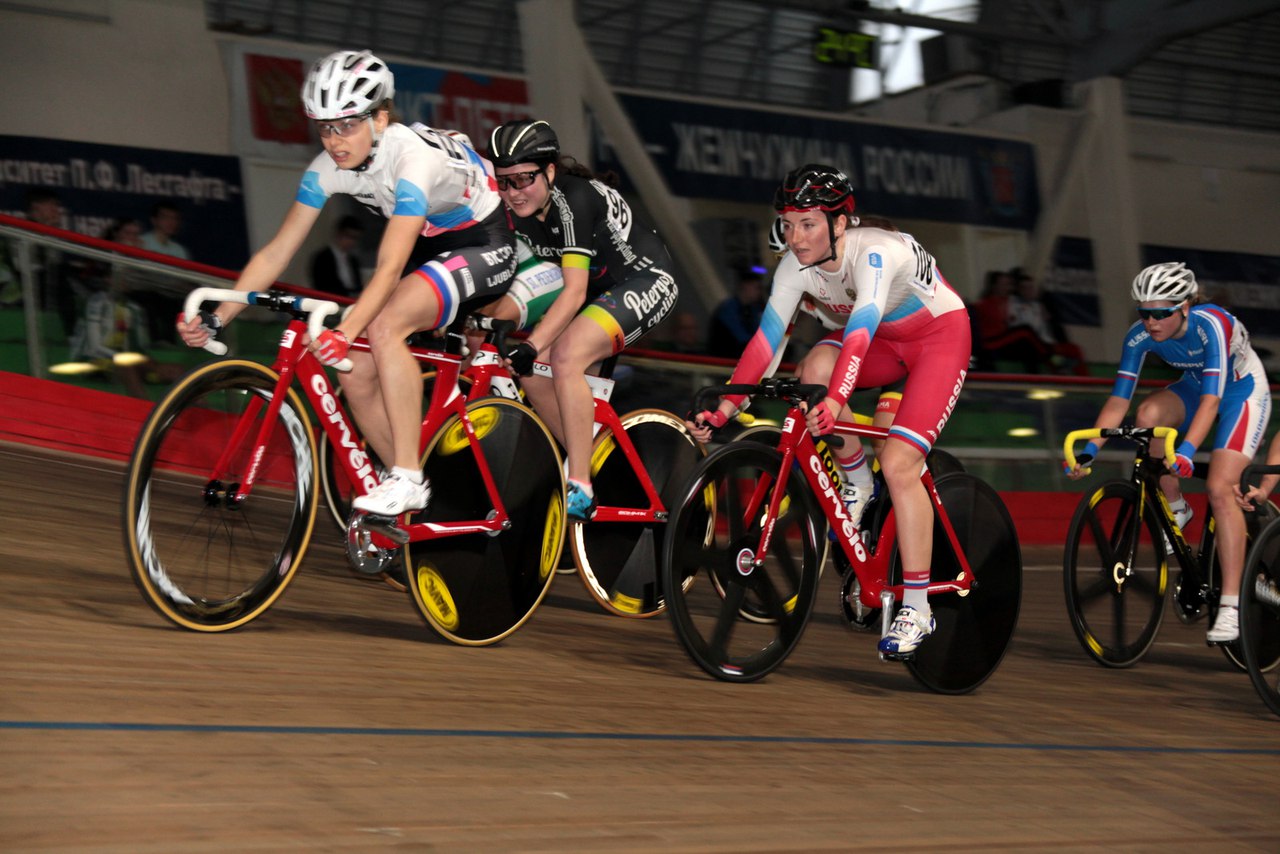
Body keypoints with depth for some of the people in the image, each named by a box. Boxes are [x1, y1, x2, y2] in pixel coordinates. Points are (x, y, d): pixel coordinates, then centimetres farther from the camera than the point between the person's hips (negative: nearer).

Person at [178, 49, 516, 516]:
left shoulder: (414, 158, -33)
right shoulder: (328, 168, -12)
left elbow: (390, 267, -41)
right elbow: (276, 252, -11)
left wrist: (346, 331, -54)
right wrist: (216, 316, -21)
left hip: (484, 245, -7)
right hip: (428, 246, 7)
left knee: (384, 325, -32)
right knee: (356, 377, -7)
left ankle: (407, 478, -27)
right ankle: (407, 495, 12)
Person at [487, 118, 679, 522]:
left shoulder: (574, 199, -30)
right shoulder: (517, 209, -7)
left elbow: (574, 292, -35)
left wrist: (530, 347, -42)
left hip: (645, 281, -8)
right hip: (598, 287, 8)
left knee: (565, 356, -29)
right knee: (533, 369, -8)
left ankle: (581, 491, -25)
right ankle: (586, 465, 9)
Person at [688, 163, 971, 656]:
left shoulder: (875, 252, -35)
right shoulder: (796, 265, -16)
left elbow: (860, 331, -48)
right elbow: (766, 338, -20)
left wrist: (834, 403, -62)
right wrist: (725, 409, -30)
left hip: (940, 337, -6)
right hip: (885, 342, 6)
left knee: (898, 465, -20)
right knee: (816, 367, -27)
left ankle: (917, 610, -12)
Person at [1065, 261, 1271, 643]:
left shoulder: (1210, 325, -35)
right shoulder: (1140, 335, -20)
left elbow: (1211, 400, -42)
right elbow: (1118, 399, -19)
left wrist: (1186, 450, -55)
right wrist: (1090, 449, -30)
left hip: (1243, 390, -5)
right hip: (1195, 386, 5)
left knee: (1220, 489, -21)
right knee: (1149, 414, -28)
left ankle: (1231, 604, -19)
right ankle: (1176, 510, -7)